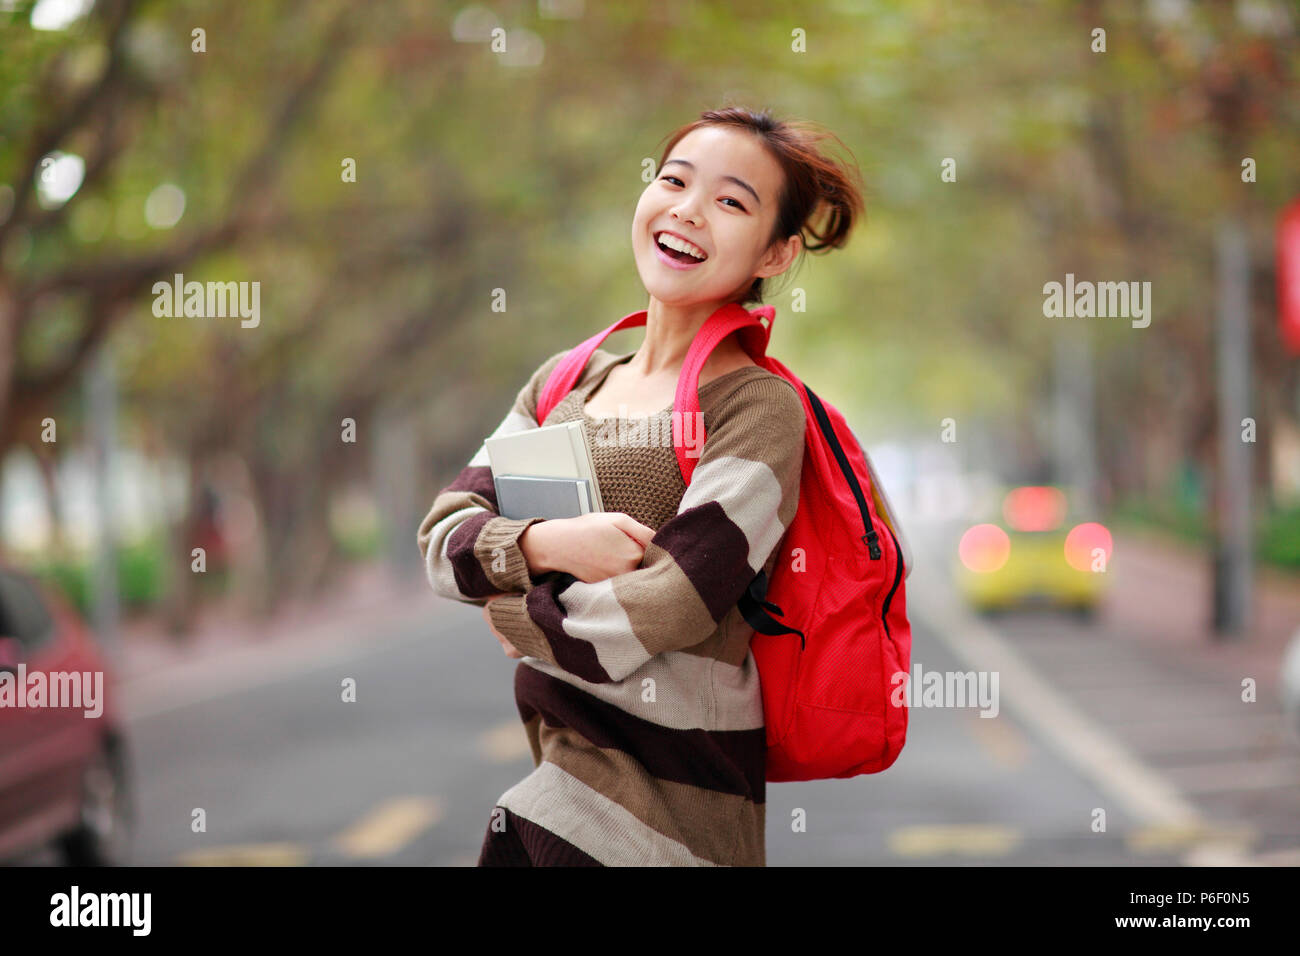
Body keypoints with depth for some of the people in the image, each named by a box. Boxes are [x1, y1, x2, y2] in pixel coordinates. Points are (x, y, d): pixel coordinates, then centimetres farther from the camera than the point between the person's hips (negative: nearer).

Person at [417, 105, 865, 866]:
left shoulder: (760, 409, -10)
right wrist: (544, 546, -14)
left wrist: (516, 615, -3)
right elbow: (443, 538, 5)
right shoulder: (567, 380, 10)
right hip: (559, 752, 6)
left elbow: (658, 613, -18)